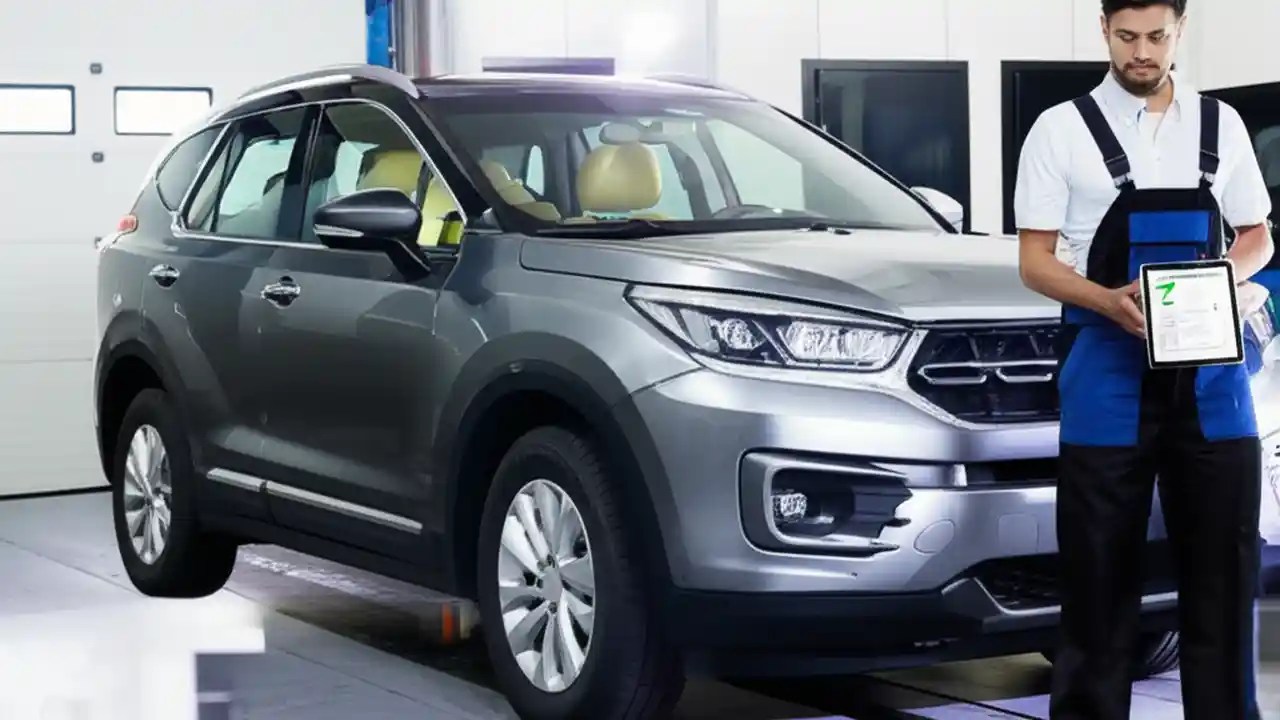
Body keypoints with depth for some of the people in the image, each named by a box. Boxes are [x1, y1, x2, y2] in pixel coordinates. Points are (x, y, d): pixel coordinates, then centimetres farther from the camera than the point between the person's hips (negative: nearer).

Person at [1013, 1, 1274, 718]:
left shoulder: (1222, 124, 11)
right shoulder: (1062, 129, 2)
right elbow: (1036, 261, 1)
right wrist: (1111, 303, -18)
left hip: (1211, 371, 3)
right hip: (1108, 376, -3)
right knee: (1101, 575, 2)